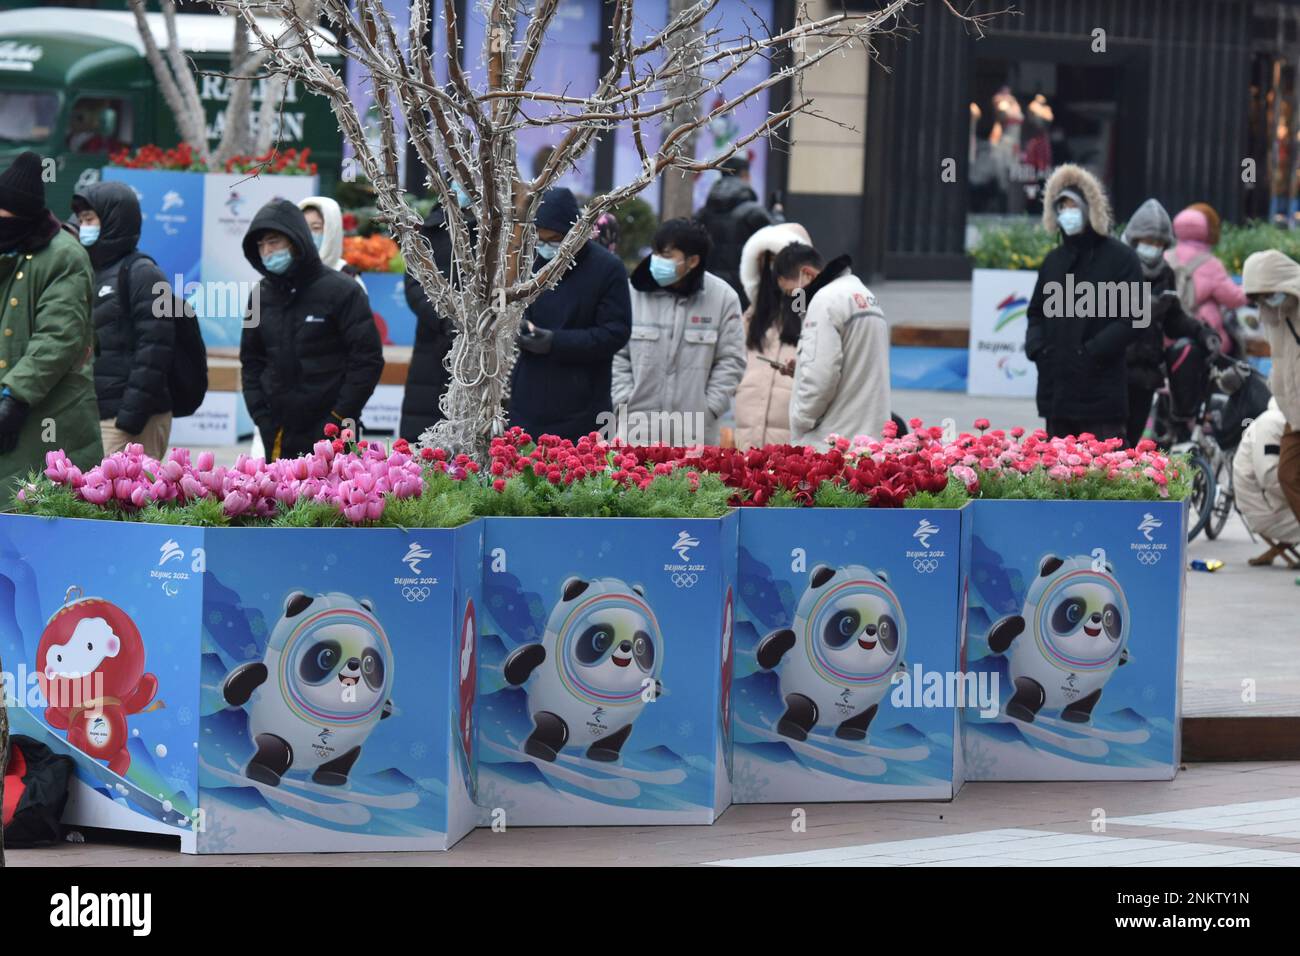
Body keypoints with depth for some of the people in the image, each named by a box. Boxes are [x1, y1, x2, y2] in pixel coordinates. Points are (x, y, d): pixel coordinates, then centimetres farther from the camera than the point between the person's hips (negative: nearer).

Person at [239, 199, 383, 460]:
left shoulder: (341, 291, -8)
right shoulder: (262, 296, 9)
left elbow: (368, 359, -9)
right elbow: (251, 361, 17)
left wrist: (339, 418, -12)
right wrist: (261, 415, 4)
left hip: (330, 434, -5)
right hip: (279, 435, 5)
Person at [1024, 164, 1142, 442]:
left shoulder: (1120, 258, -2)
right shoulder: (1054, 260, 17)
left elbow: (1131, 319, -9)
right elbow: (1037, 312, 24)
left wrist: (1092, 351, -17)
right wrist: (1035, 346, 4)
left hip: (1101, 391, -6)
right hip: (1056, 387, 6)